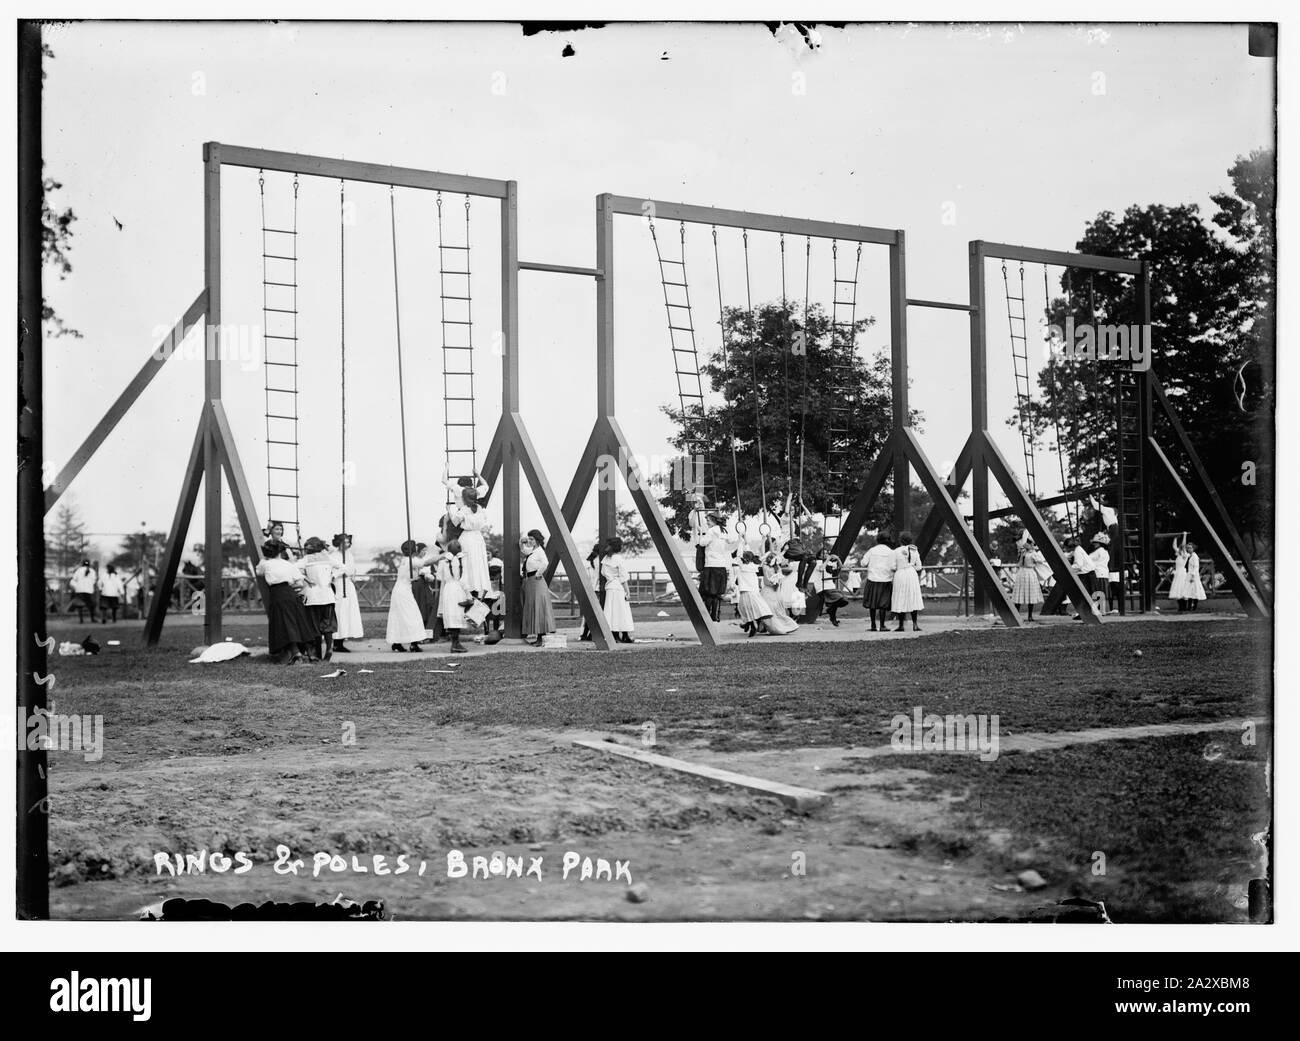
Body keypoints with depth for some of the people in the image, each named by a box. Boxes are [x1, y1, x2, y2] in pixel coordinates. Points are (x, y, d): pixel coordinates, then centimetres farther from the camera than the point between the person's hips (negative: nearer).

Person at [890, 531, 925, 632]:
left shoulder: (896, 552, -7)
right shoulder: (915, 550, 4)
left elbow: (893, 567, -5)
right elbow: (918, 567, 5)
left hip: (900, 575, -3)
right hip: (912, 575, 3)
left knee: (900, 601, 2)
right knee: (913, 600, 7)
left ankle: (901, 626, 3)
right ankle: (915, 625, 0)